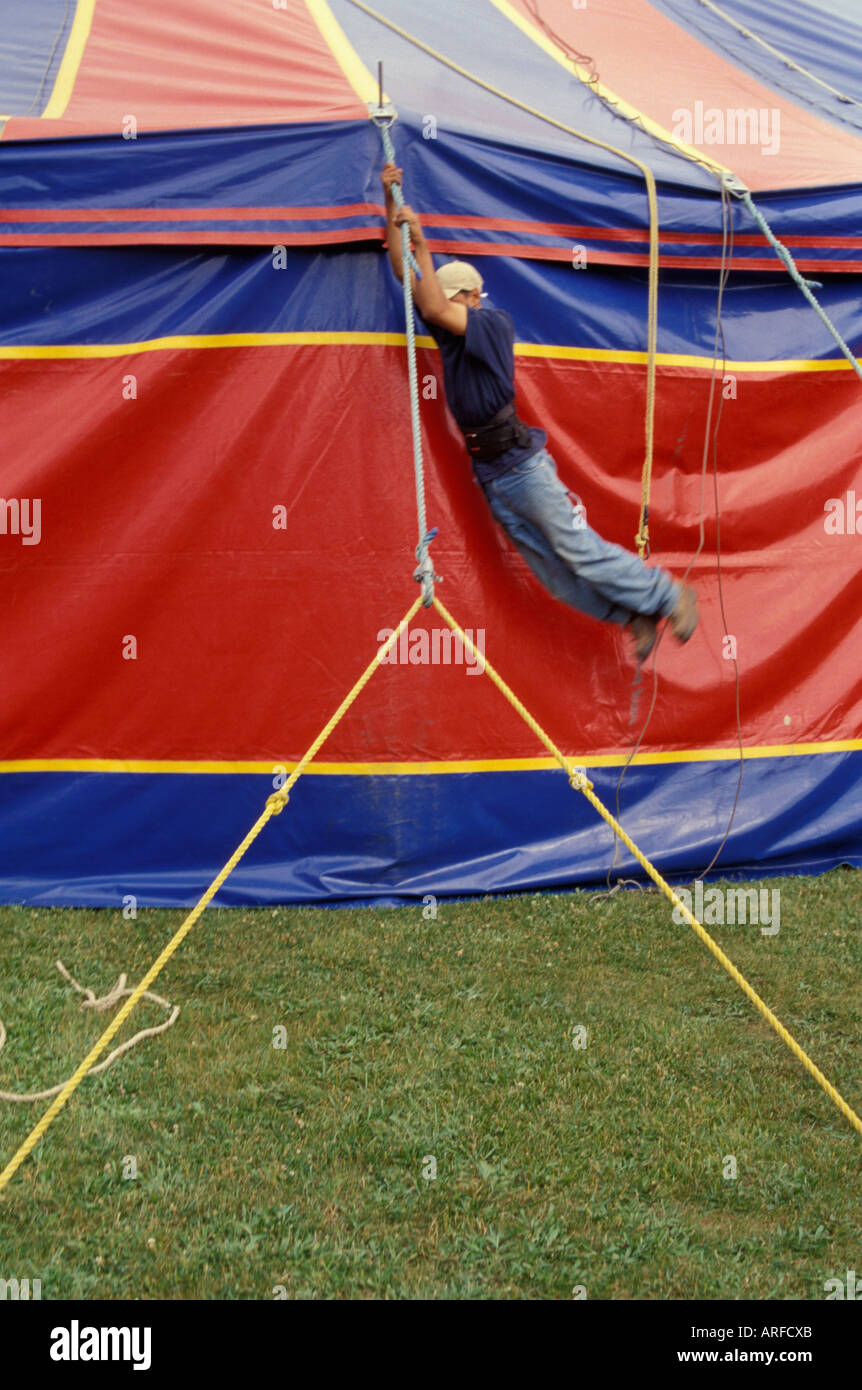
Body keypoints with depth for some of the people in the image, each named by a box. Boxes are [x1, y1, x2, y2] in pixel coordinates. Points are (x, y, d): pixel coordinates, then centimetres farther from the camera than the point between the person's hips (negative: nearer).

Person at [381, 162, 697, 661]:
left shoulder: (496, 323, -12)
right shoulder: (449, 330, 8)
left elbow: (434, 309, -28)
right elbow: (404, 272, 8)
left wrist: (421, 241, -26)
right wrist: (392, 203, 1)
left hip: (521, 465, -7)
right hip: (489, 474, 8)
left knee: (581, 552, -6)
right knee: (551, 571, 6)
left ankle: (669, 597, 7)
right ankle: (635, 616, 14)